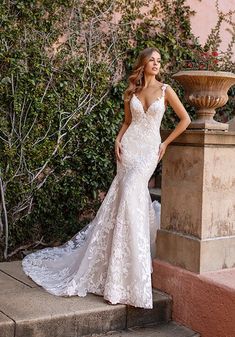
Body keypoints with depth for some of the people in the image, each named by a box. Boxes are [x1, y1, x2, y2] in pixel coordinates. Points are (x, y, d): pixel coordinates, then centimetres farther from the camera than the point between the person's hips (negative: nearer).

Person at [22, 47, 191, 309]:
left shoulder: (165, 90, 3)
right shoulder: (131, 92, 11)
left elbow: (185, 119, 6)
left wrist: (166, 143, 3)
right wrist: (118, 140, 4)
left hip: (149, 148, -3)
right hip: (129, 145, 3)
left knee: (131, 192, -20)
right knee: (132, 197, -4)